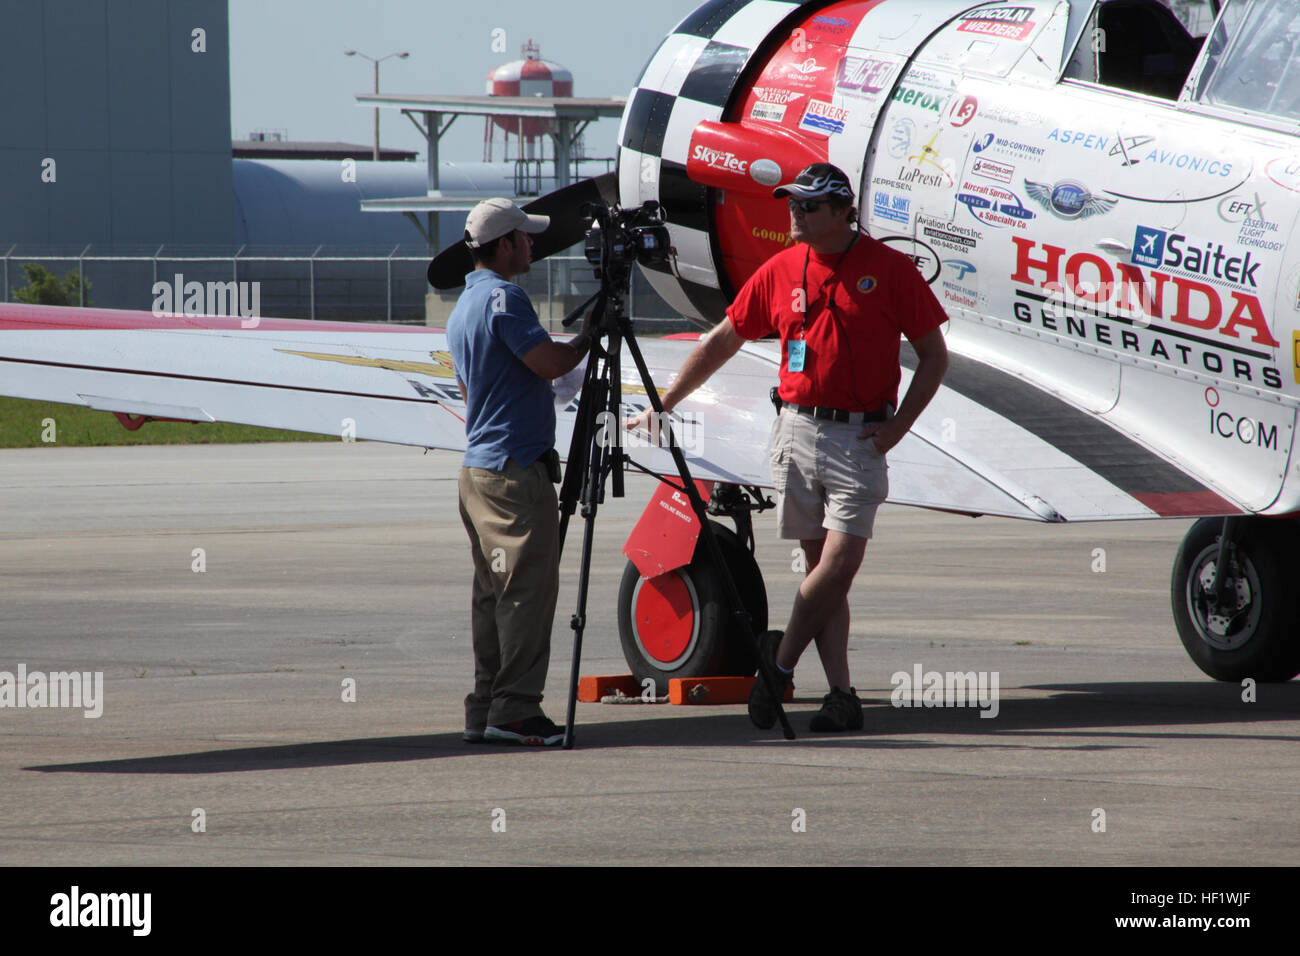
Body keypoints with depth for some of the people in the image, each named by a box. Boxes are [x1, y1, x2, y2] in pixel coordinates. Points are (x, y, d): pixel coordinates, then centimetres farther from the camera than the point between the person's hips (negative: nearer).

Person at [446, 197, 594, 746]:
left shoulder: (463, 306, 19)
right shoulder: (503, 298, -13)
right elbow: (550, 363, -20)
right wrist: (590, 337, -3)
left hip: (478, 468, 10)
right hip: (516, 469, -10)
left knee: (494, 593, 10)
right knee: (528, 589, -9)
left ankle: (485, 712, 9)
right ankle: (513, 711, -12)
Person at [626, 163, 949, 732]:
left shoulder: (889, 270, -3)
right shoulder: (780, 272, 7)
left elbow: (933, 356, 3)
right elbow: (721, 343, 15)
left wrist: (897, 426, -7)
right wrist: (662, 407, 15)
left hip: (859, 436, -3)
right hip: (797, 429, 3)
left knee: (840, 562, -12)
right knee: (820, 564, 2)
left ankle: (780, 660, 5)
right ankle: (841, 694, 3)